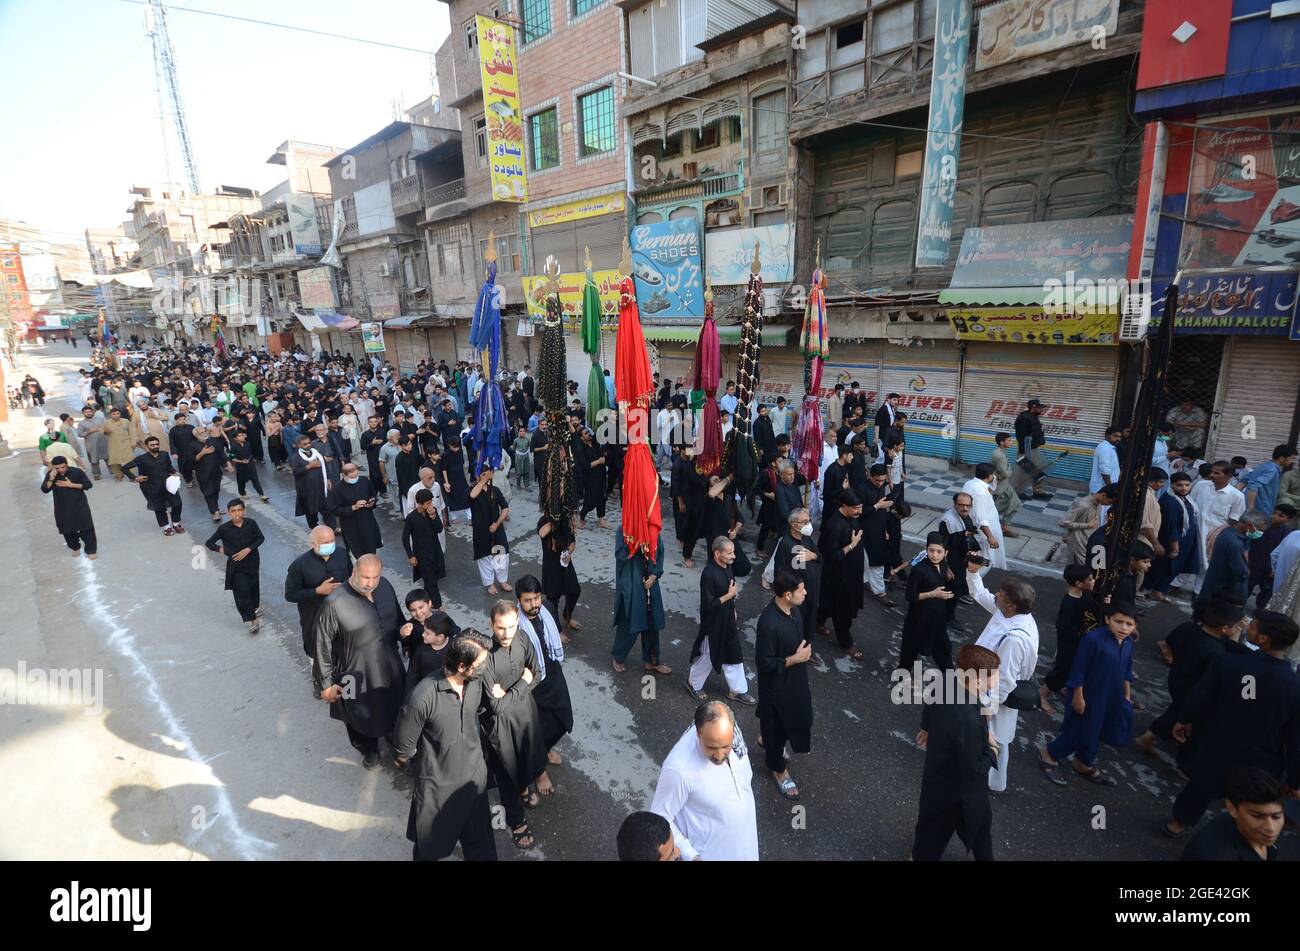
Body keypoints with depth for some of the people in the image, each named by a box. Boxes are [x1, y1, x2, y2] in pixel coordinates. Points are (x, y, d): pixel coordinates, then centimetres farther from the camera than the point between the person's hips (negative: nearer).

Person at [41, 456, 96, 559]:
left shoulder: (76, 471, -12)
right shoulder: (50, 474, -6)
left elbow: (88, 485, -8)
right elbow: (45, 490, -12)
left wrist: (71, 485, -18)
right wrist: (51, 478, -25)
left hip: (80, 505, -2)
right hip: (62, 508, 3)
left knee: (86, 527, -2)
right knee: (67, 529, 12)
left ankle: (91, 550, 7)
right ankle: (75, 547, 33)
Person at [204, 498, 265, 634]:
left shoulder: (250, 523, -12)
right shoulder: (224, 528, -14)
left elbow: (261, 538, -3)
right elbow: (209, 543, -2)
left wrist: (248, 549, -15)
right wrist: (220, 549, -17)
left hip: (252, 561, 2)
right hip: (236, 565, -2)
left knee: (253, 585, 20)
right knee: (241, 592, -5)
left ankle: (255, 606, 48)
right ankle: (252, 620, 5)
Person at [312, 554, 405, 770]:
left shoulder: (385, 586, -12)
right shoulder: (334, 604, -29)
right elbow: (323, 646, -19)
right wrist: (326, 683, -12)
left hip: (390, 666, 5)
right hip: (357, 674, -4)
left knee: (393, 706, 28)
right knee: (362, 716, 22)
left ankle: (393, 734, 60)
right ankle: (369, 749, 52)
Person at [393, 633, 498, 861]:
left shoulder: (476, 682, -14)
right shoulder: (423, 696, -32)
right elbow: (403, 752, -17)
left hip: (475, 776, 4)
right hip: (438, 786, -4)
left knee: (480, 845, 22)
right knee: (431, 847, 23)